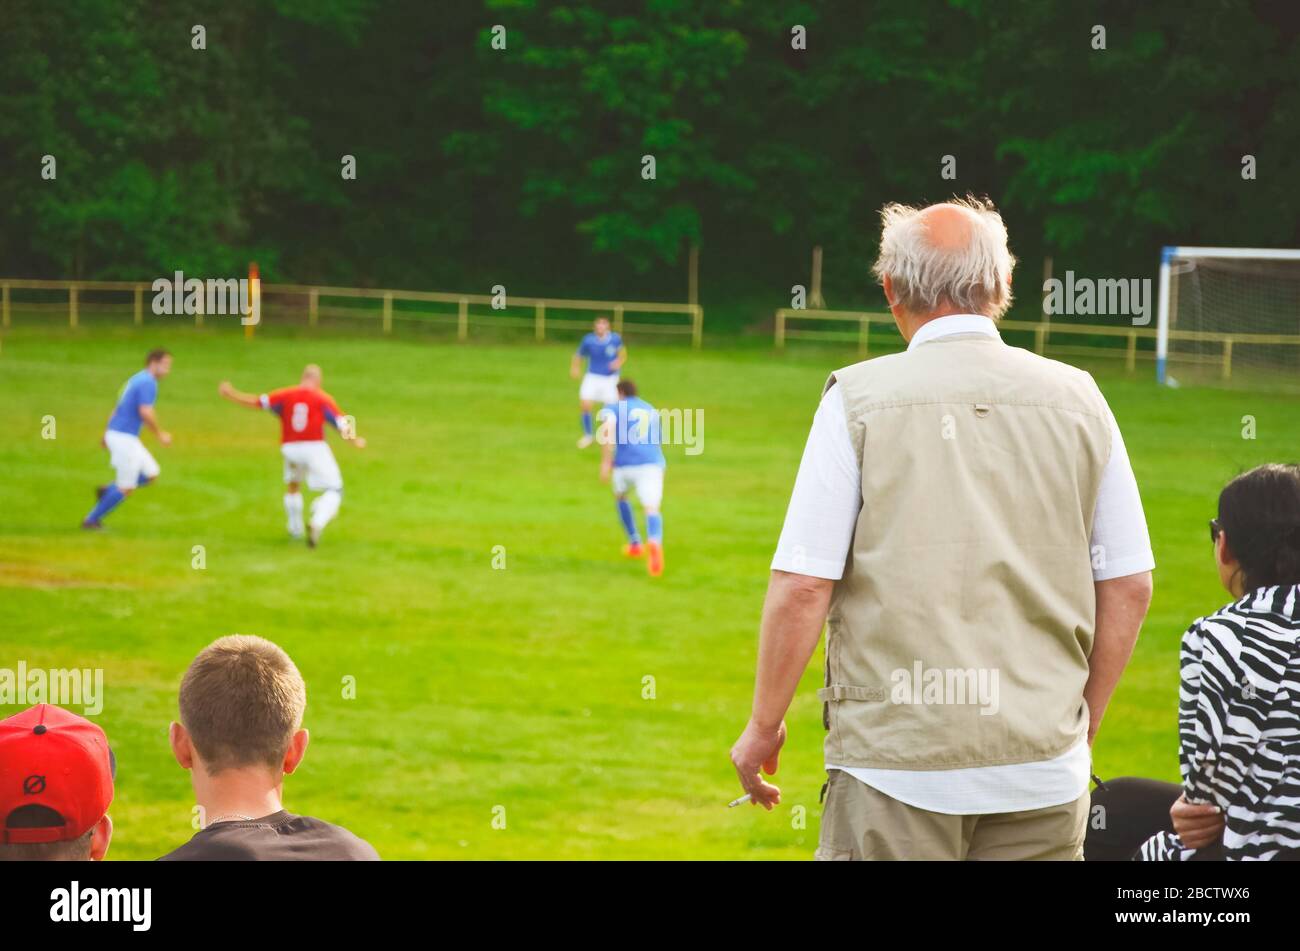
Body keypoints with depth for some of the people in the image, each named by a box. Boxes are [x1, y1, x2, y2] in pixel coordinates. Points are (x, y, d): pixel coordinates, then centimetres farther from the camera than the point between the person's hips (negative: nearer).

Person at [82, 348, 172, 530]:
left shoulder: (136, 379, 16)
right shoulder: (148, 382, -14)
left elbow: (119, 408, 22)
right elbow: (145, 412, -25)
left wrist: (107, 435, 27)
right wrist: (160, 434, -14)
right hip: (124, 437, -10)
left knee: (151, 473, 12)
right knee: (126, 487, -2)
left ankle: (107, 491, 16)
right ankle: (91, 520, 6)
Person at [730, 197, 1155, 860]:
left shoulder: (858, 399, -4)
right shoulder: (1077, 400, 5)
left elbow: (802, 587, -7)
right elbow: (1128, 588, 8)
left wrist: (764, 726, 4)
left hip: (895, 753, -3)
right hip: (1043, 767, 3)